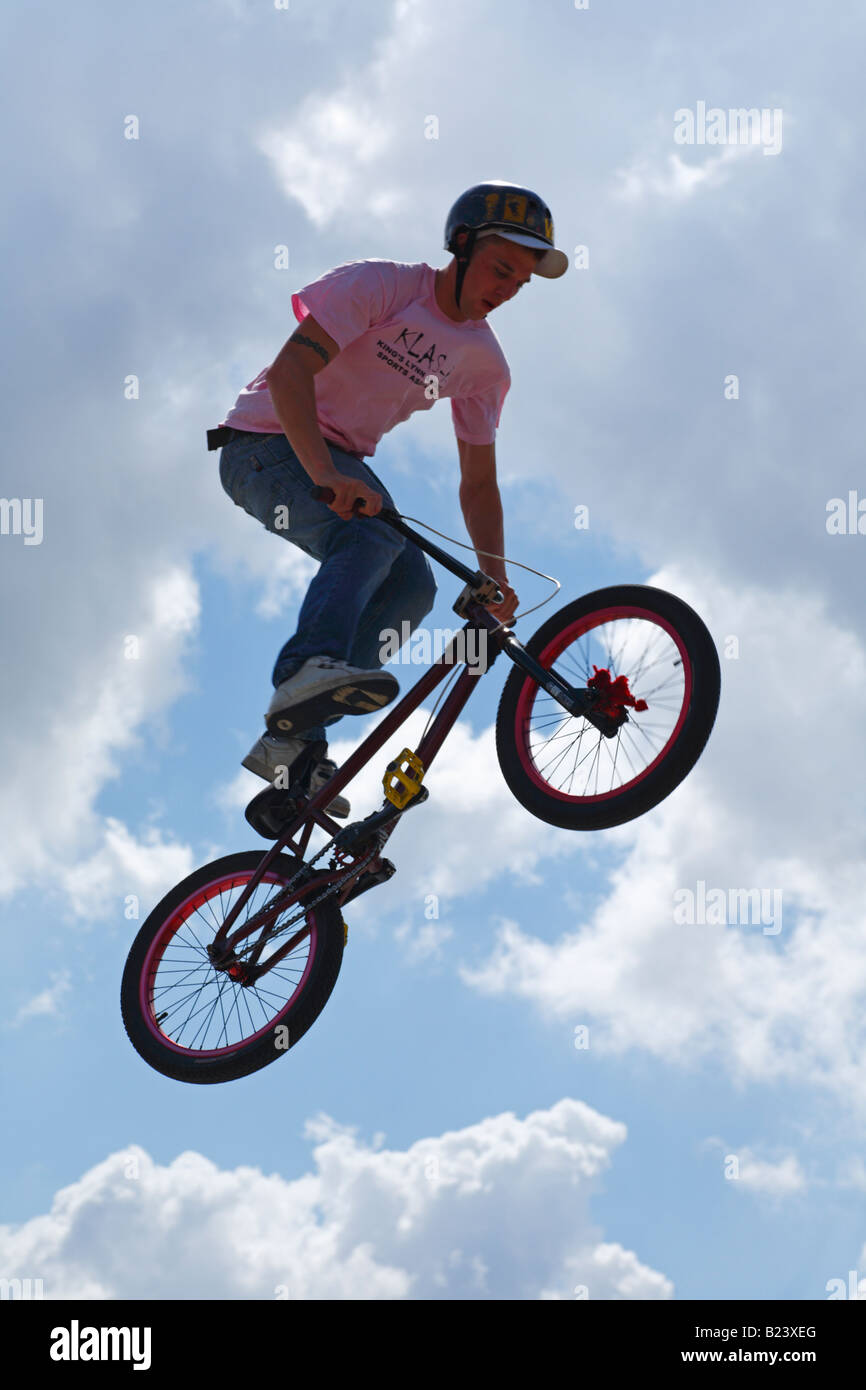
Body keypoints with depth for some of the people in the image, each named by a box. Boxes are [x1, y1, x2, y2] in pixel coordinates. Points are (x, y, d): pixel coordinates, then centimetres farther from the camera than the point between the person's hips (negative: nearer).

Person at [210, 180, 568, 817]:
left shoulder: (486, 363, 3)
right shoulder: (378, 285, -16)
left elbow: (478, 481, 9)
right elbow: (290, 370, -26)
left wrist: (495, 576, -3)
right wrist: (326, 475, -39)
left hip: (341, 462, 7)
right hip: (267, 443, -7)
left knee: (413, 585, -13)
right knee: (375, 527, -33)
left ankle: (290, 742, -11)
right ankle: (308, 669, -51)